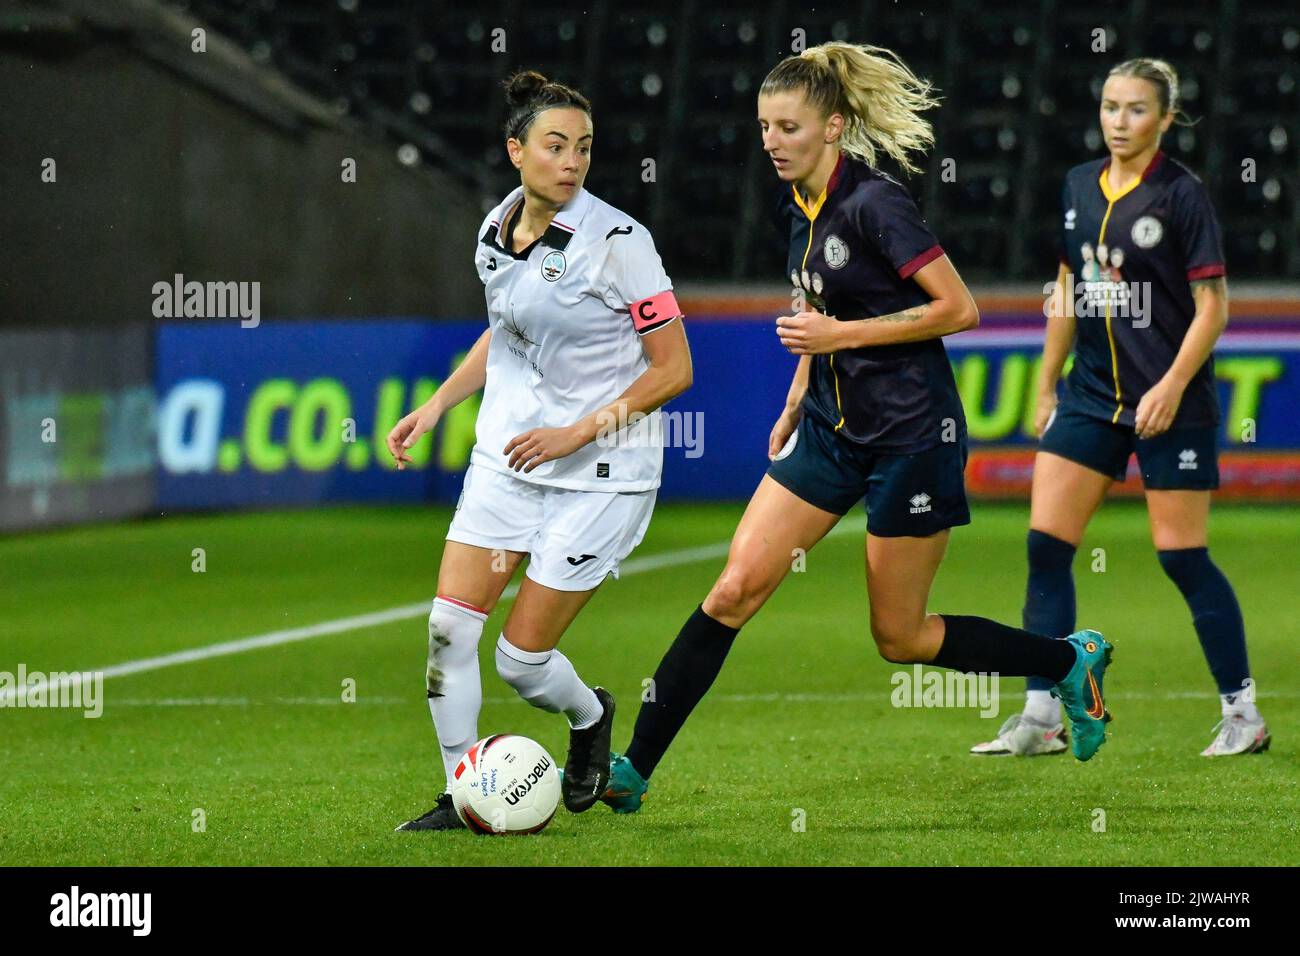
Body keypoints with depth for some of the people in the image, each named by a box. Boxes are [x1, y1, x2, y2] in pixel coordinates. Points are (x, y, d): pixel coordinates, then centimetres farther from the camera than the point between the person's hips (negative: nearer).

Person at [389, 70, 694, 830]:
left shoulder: (616, 242, -15)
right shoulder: (496, 232, 4)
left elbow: (674, 370, -13)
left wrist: (579, 431, -18)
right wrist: (435, 408, 16)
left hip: (602, 473, -6)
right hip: (508, 455, 6)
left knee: (522, 658, -4)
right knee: (449, 628, -7)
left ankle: (590, 718, 29)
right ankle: (463, 796, 7)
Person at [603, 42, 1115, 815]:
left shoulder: (874, 203, -18)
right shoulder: (799, 209, 6)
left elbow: (959, 309, -20)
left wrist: (841, 334, -20)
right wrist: (795, 405, 21)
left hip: (912, 434, -7)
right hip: (832, 429, 7)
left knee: (899, 637, 2)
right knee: (735, 590, -3)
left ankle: (1072, 663, 22)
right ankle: (633, 770, -2)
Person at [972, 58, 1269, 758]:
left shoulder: (1181, 194, -10)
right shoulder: (1078, 187, 7)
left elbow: (1212, 305, -10)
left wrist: (1172, 386, -19)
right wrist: (1046, 385, 15)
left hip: (1170, 403, -6)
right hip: (1091, 393, 6)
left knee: (1182, 557, -4)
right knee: (1045, 545, -2)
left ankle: (1242, 713, 9)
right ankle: (1040, 719, 3)